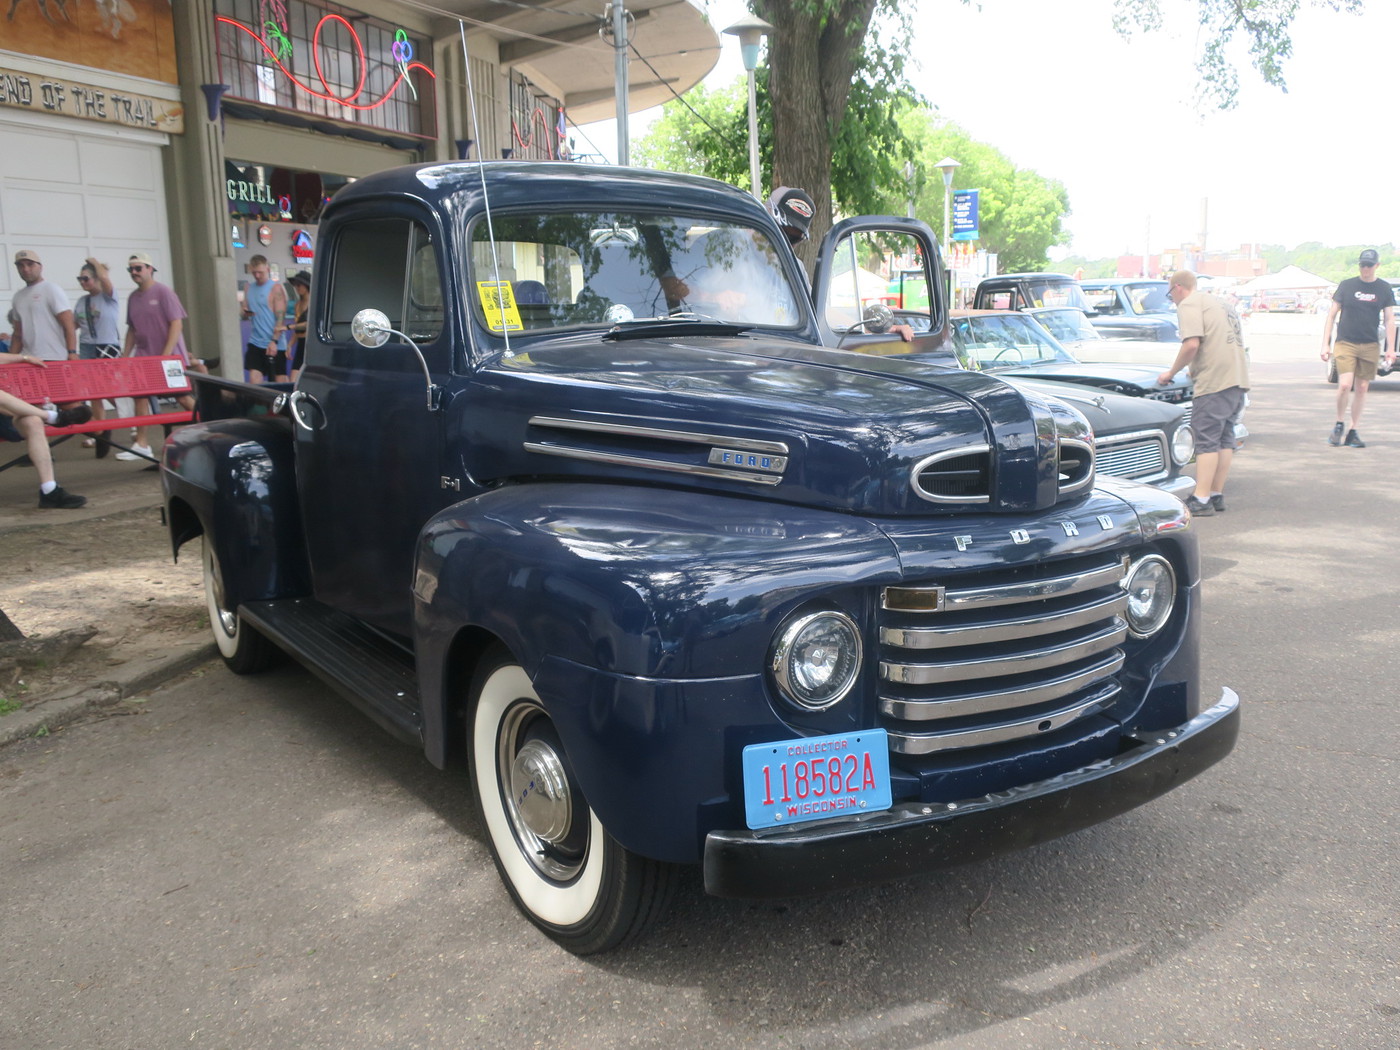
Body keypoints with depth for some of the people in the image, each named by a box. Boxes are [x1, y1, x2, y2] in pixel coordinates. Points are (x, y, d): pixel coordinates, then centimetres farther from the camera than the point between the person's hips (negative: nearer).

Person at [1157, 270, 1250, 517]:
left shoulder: (1189, 304, -2)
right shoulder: (1220, 303, 25)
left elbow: (1192, 344, -15)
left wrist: (1171, 372, -4)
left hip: (1214, 380, -9)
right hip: (1238, 378, 9)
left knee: (1206, 440, -7)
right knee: (1225, 438, 12)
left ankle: (1201, 500, -8)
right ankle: (1217, 495, 16)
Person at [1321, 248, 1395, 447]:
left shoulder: (1384, 289, 5)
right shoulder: (1346, 285, 1)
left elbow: (1389, 320, 7)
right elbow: (1332, 315, 4)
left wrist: (1390, 348, 0)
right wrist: (1325, 344, -2)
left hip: (1370, 346, 2)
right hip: (1345, 343, -2)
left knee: (1362, 388, 4)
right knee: (1345, 385, -15)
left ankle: (1353, 432, 13)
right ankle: (1339, 424, 6)